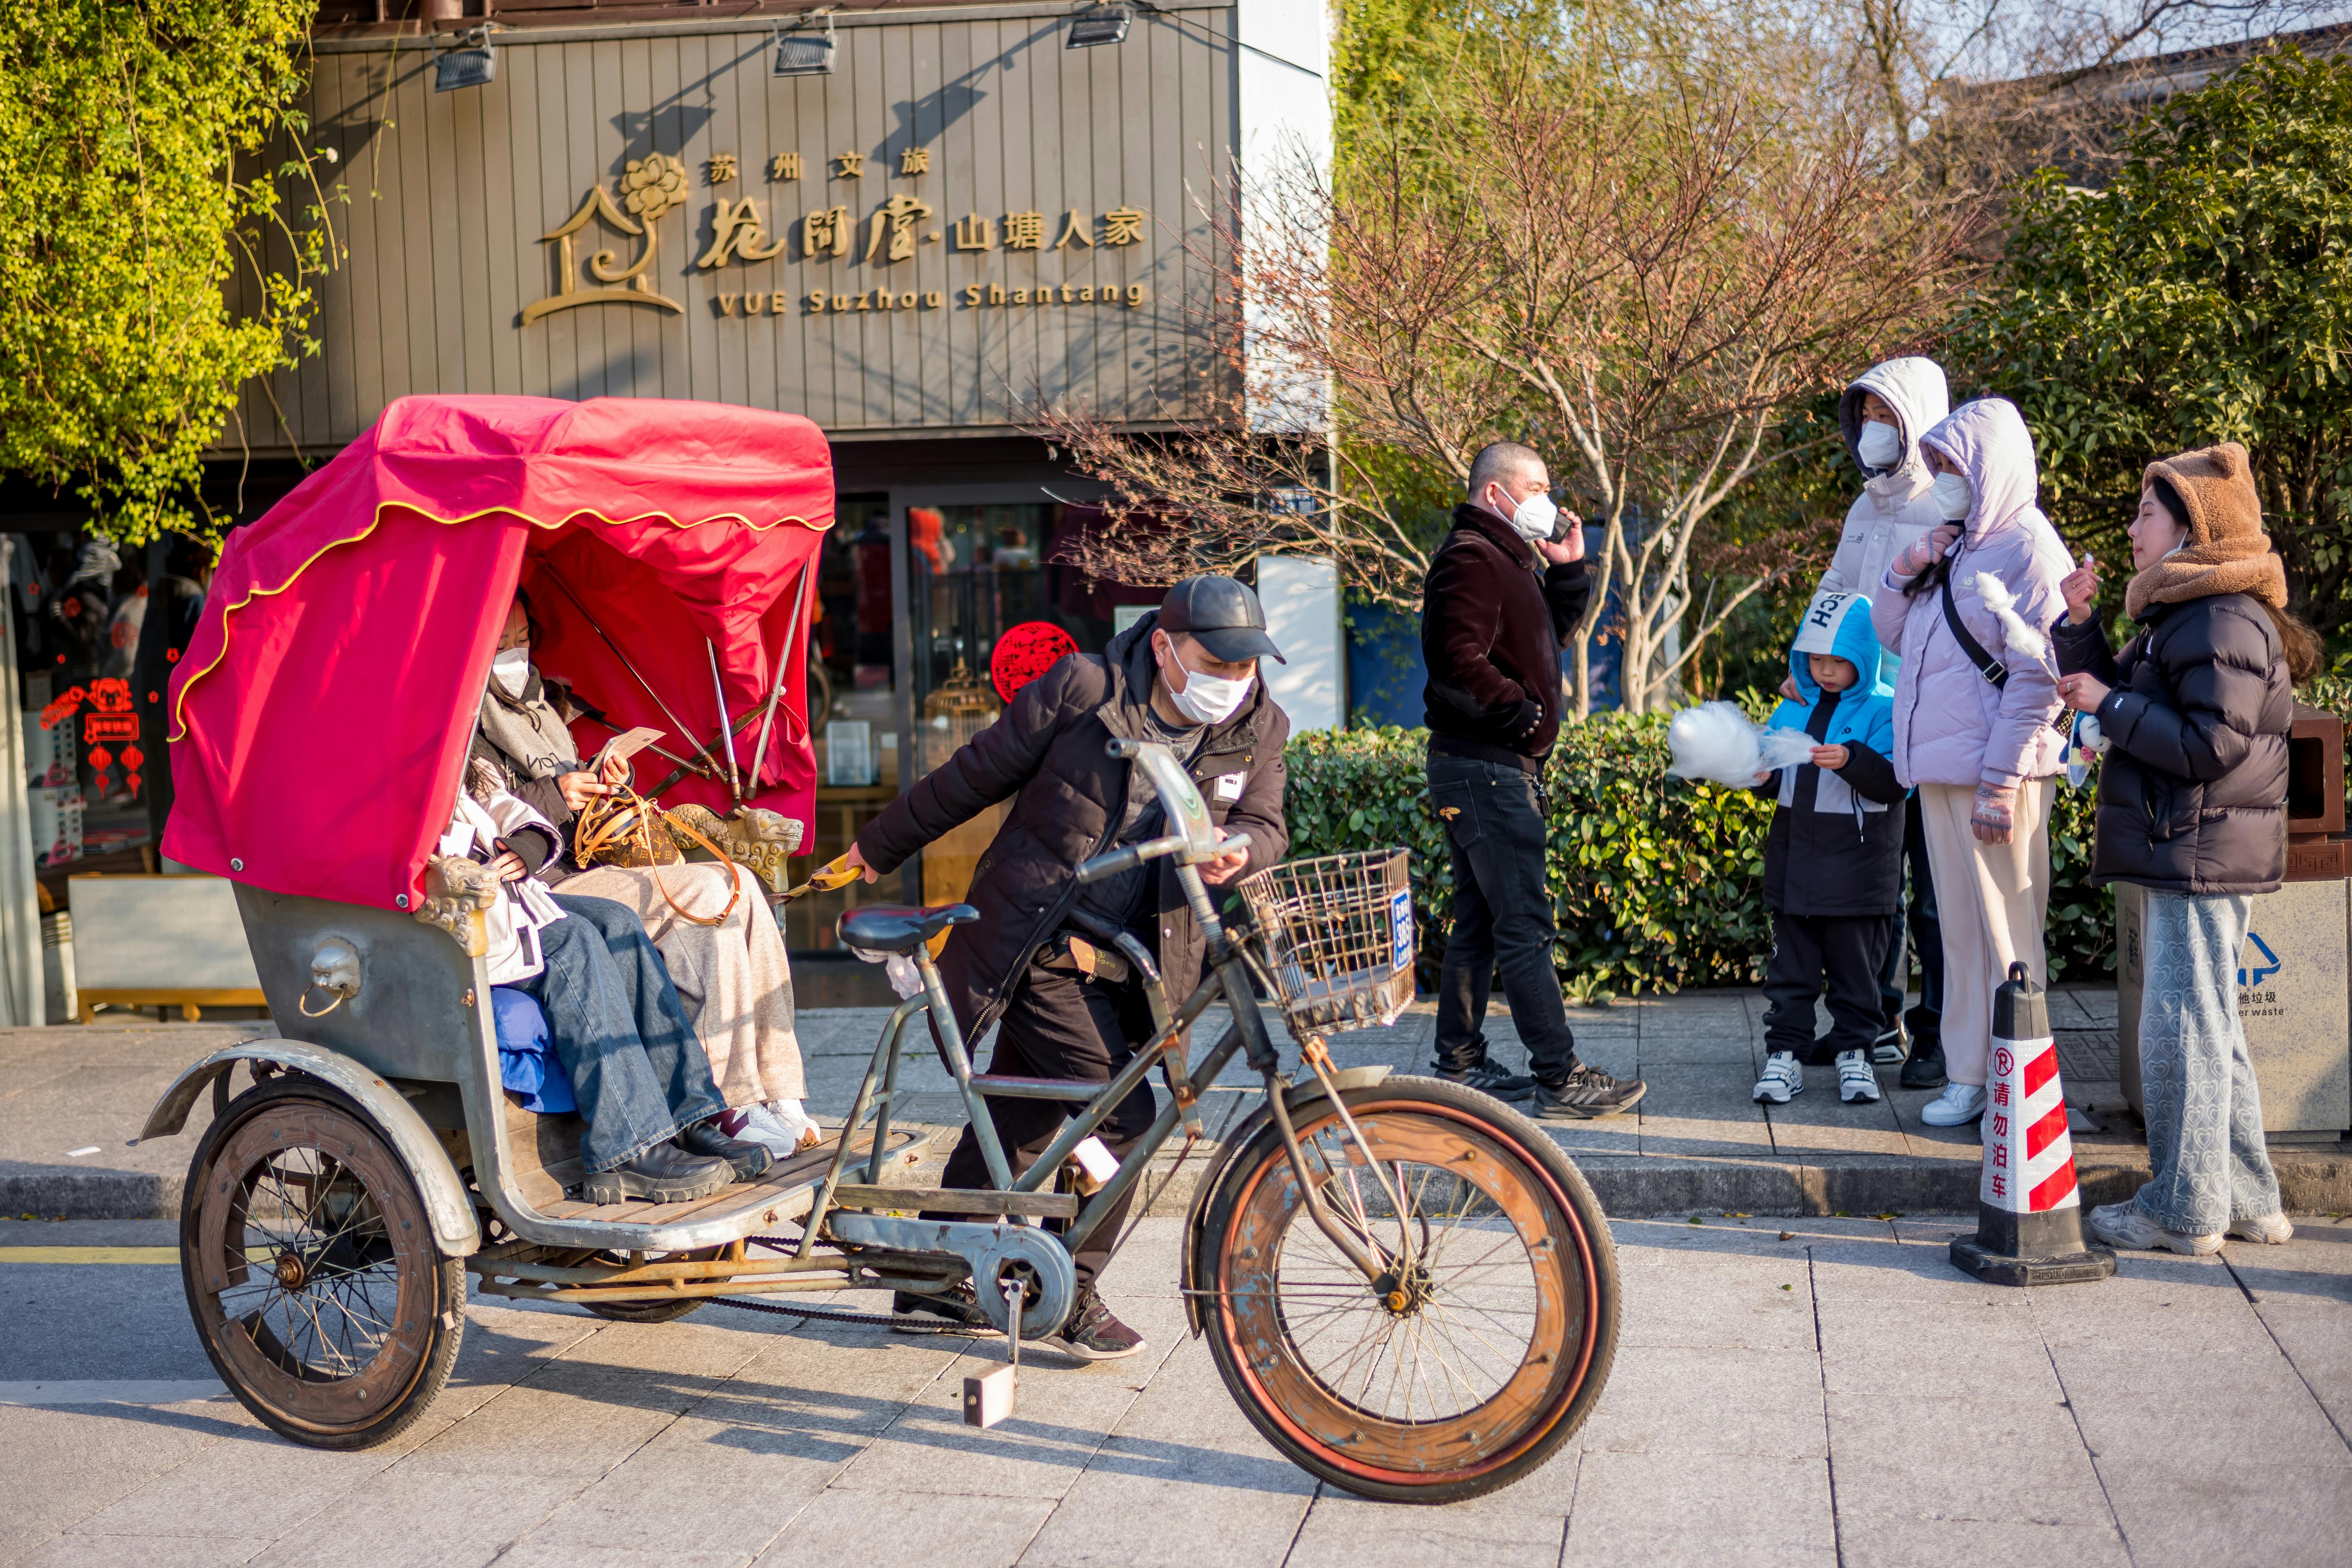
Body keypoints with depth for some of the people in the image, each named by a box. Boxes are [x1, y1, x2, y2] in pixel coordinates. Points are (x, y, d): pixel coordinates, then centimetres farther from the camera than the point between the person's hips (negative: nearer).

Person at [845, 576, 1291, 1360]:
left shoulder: (1259, 728, 0)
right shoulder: (1079, 691, -12)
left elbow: (1265, 826, 1)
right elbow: (976, 775, -3)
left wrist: (1239, 849, -25)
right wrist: (881, 847, 7)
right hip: (1039, 948, -5)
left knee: (1016, 1120, 14)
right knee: (1122, 1111, -15)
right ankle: (1071, 1297, 2)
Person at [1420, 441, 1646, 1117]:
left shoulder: (1508, 558, 21)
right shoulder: (1470, 558, -13)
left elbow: (1548, 638, 24)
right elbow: (1460, 661, -25)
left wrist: (1569, 571, 13)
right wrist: (1524, 712, -16)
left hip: (1499, 766, 11)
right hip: (1485, 767, -11)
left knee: (1480, 921, 13)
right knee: (1525, 926, -10)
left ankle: (1459, 1064, 20)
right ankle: (1560, 1079, -10)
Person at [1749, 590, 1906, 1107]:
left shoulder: (1884, 710, -5)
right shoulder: (1793, 710, 10)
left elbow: (1895, 782, -15)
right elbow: (1775, 779, 16)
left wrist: (1850, 761, -29)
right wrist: (1761, 775, -6)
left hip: (1858, 866, -4)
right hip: (1795, 863, 4)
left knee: (1854, 967, 7)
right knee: (1791, 965, 7)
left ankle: (1854, 1053, 18)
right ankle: (1784, 1054, 11)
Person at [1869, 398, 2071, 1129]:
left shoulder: (2026, 549, -10)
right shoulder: (1954, 544, 15)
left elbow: (2035, 679, -15)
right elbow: (1892, 635, 23)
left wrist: (2000, 784, -19)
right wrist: (1904, 577, 3)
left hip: (1993, 773, -8)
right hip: (1937, 768, 8)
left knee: (2006, 932, -2)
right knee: (1960, 931, 12)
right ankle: (1968, 1077, 20)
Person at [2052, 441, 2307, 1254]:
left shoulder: (2228, 622, -16)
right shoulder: (2180, 616, 17)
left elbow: (2210, 745, -23)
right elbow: (2122, 698, 23)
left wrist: (2111, 705, -16)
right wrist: (2079, 625, 10)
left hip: (2204, 857, -11)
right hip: (2178, 854, 11)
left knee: (2181, 1026, -5)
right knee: (2209, 1029, 15)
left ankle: (2184, 1210, 3)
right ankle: (2245, 1200, 24)